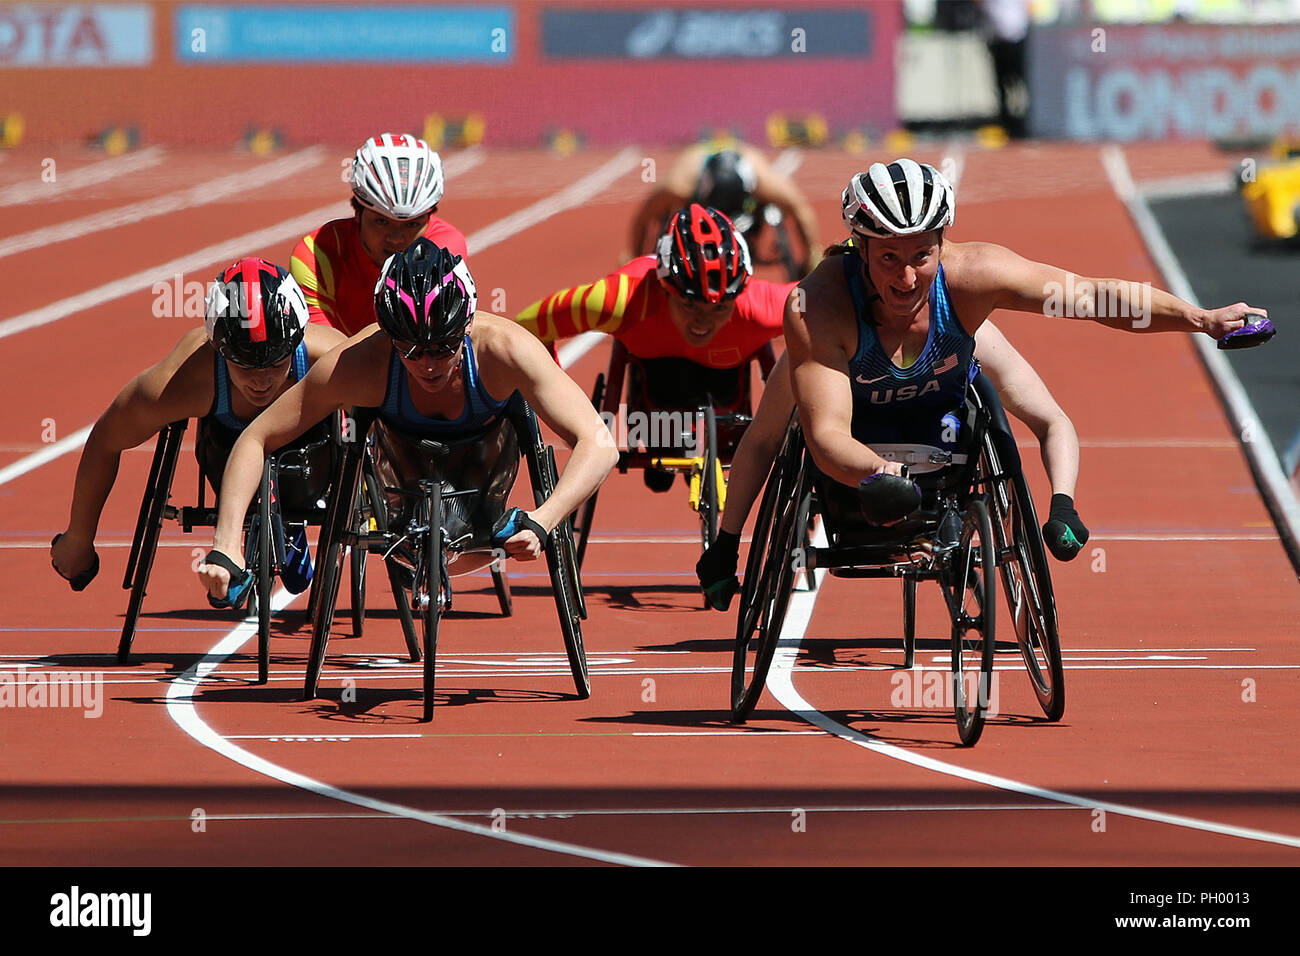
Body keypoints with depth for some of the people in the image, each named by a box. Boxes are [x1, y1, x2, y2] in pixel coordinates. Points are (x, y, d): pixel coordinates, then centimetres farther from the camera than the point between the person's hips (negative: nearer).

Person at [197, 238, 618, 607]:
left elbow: (598, 444, -47)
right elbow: (255, 439, -31)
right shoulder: (359, 362, -41)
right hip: (402, 440, 0)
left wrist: (540, 523, -62)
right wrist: (226, 547, -42)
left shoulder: (504, 348, -44)